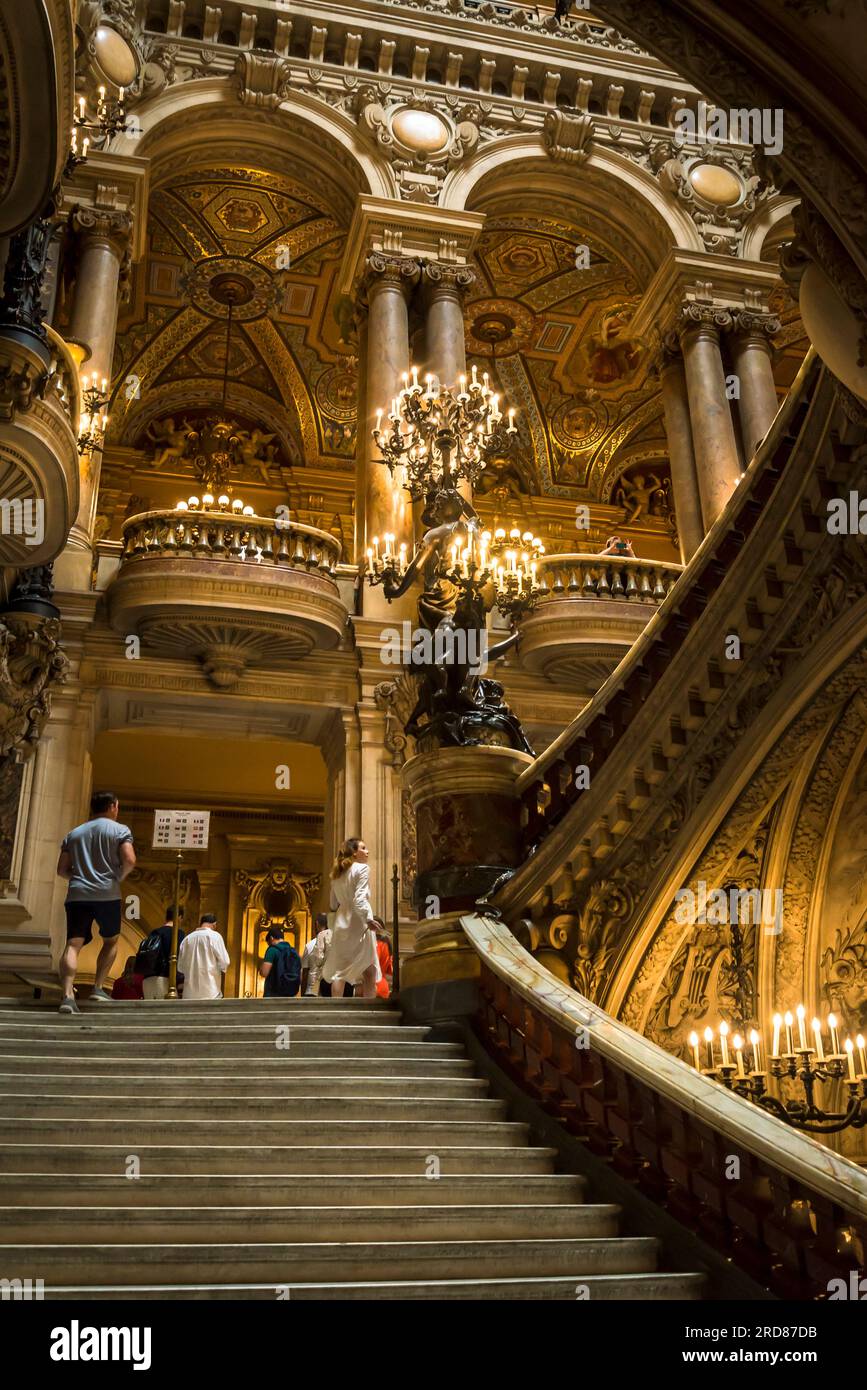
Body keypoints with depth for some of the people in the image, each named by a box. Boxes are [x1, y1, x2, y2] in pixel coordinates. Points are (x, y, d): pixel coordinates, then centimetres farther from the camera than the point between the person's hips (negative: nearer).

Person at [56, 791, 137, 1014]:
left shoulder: (74, 833, 18)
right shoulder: (120, 830, 4)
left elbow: (62, 869, 14)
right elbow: (129, 860, -10)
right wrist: (119, 877, 7)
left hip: (77, 895, 3)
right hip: (107, 894, -3)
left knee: (73, 945, -5)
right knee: (110, 941, 18)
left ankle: (68, 995, -20)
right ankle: (98, 988, 10)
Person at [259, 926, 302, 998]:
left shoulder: (272, 950, -5)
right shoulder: (294, 952, 14)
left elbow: (264, 973, -13)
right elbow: (300, 977, 15)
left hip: (272, 995, -6)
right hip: (290, 995, 6)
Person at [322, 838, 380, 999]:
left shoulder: (338, 873, 15)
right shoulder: (362, 868, -6)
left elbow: (333, 904, 16)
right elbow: (360, 898, -18)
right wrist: (369, 919, -25)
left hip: (341, 923, 7)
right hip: (358, 922, -6)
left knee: (339, 970, 7)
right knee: (369, 971, 0)